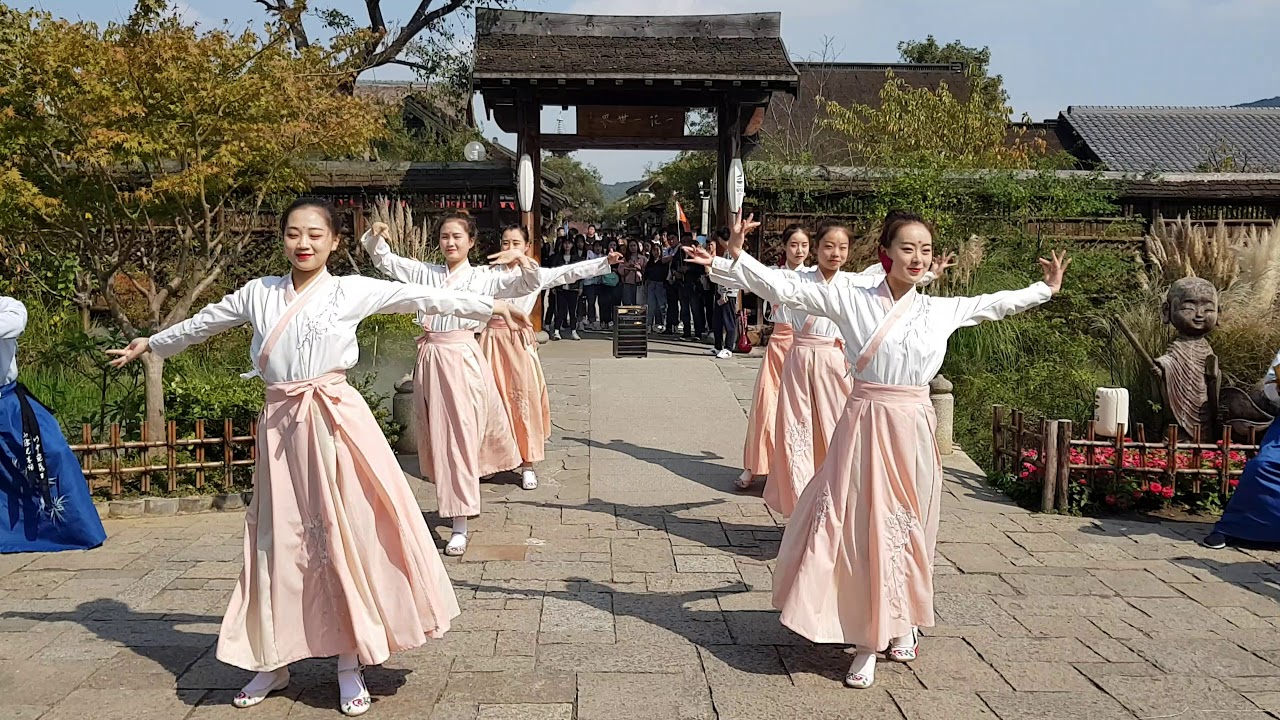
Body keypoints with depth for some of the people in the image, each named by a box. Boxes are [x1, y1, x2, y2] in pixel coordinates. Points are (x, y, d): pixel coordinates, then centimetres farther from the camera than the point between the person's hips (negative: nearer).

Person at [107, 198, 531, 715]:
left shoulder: (353, 290, -1)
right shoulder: (258, 293, 8)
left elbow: (422, 298, -6)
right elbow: (203, 323, 22)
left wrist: (490, 307, -10)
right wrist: (151, 345, 34)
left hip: (336, 421, -3)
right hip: (280, 425, 3)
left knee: (343, 535, 1)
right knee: (280, 539, 9)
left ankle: (350, 664, 13)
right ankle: (273, 660, 24)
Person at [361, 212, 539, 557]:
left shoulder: (483, 277, 1)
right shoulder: (424, 272, 10)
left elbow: (529, 285, -4)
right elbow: (383, 260, 16)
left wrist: (521, 258, -23)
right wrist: (376, 236, -4)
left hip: (462, 358, -4)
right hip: (430, 358, 4)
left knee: (460, 439, -4)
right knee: (436, 436, 11)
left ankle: (460, 525, 0)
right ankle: (460, 502, 31)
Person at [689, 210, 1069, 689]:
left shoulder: (943, 310, 5)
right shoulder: (850, 299, -3)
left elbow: (997, 304, 23)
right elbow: (783, 289, -6)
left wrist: (1046, 289, 31)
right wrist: (734, 258, -13)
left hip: (912, 429, 2)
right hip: (864, 424, -2)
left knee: (904, 529, 10)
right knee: (860, 527, 0)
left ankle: (901, 623, 32)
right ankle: (869, 642, 12)